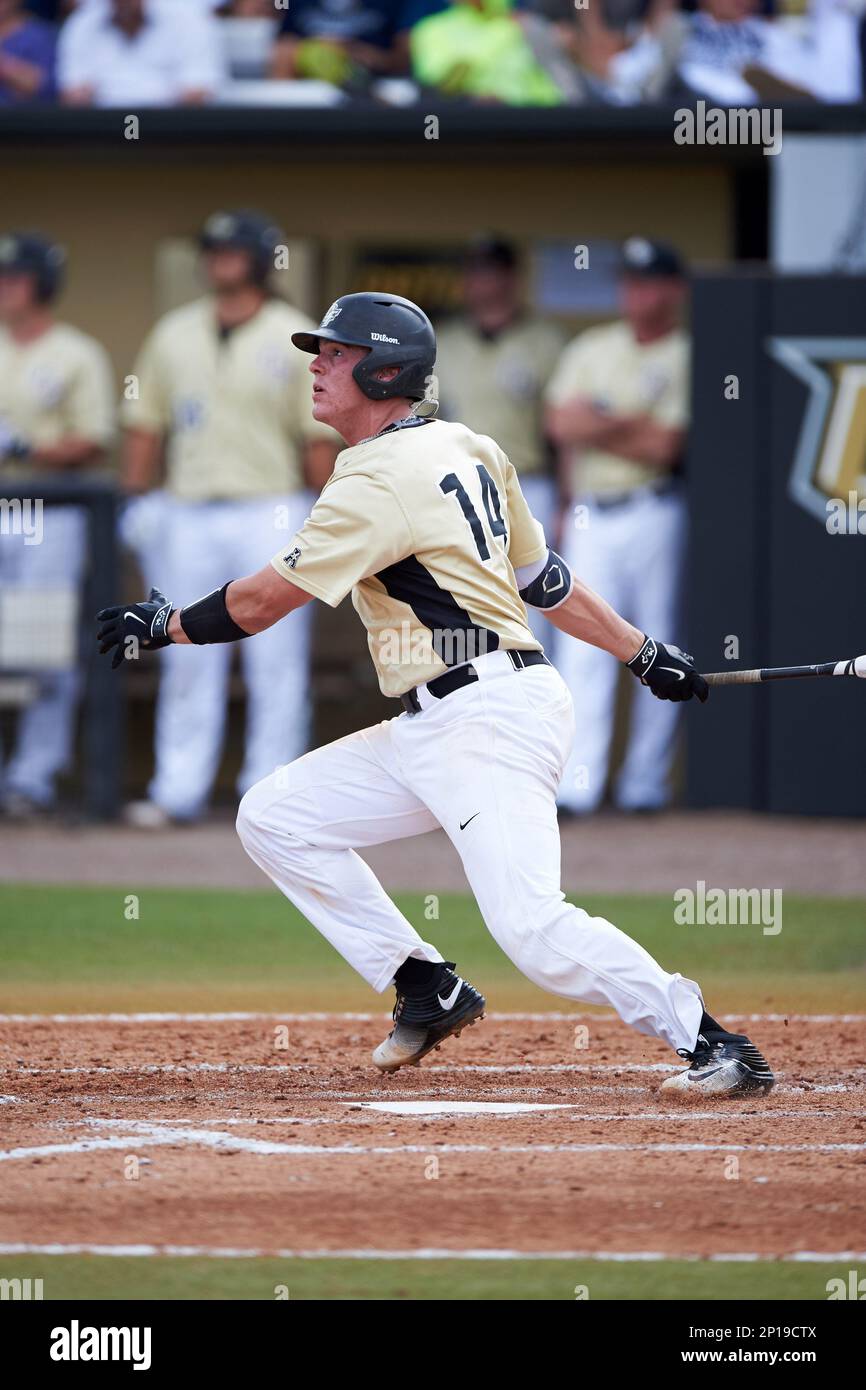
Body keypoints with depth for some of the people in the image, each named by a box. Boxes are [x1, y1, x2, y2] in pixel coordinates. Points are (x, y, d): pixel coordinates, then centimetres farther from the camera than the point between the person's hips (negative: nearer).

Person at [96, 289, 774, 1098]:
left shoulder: (381, 479, -14)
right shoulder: (466, 451, 14)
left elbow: (259, 603, -11)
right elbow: (542, 577, 19)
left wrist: (163, 626, 4)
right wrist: (642, 653, 24)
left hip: (491, 720, -10)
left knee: (530, 926, -20)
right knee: (273, 817, 8)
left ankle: (710, 1043, -12)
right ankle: (427, 991, 12)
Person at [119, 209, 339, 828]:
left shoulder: (295, 339, 0)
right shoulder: (175, 334, 12)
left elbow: (321, 435, -2)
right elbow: (145, 423, 15)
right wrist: (138, 499, 5)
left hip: (270, 511, -4)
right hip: (190, 516, 4)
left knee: (276, 662, -3)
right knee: (188, 660, 4)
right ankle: (179, 792, 6)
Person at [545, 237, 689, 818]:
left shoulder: (685, 358, -1)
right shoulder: (592, 349, 13)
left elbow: (664, 447, -10)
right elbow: (561, 422, 3)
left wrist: (598, 427, -4)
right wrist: (633, 429, -6)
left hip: (655, 514, -3)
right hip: (590, 517, 3)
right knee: (583, 648, -5)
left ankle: (646, 782, 7)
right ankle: (577, 785, -8)